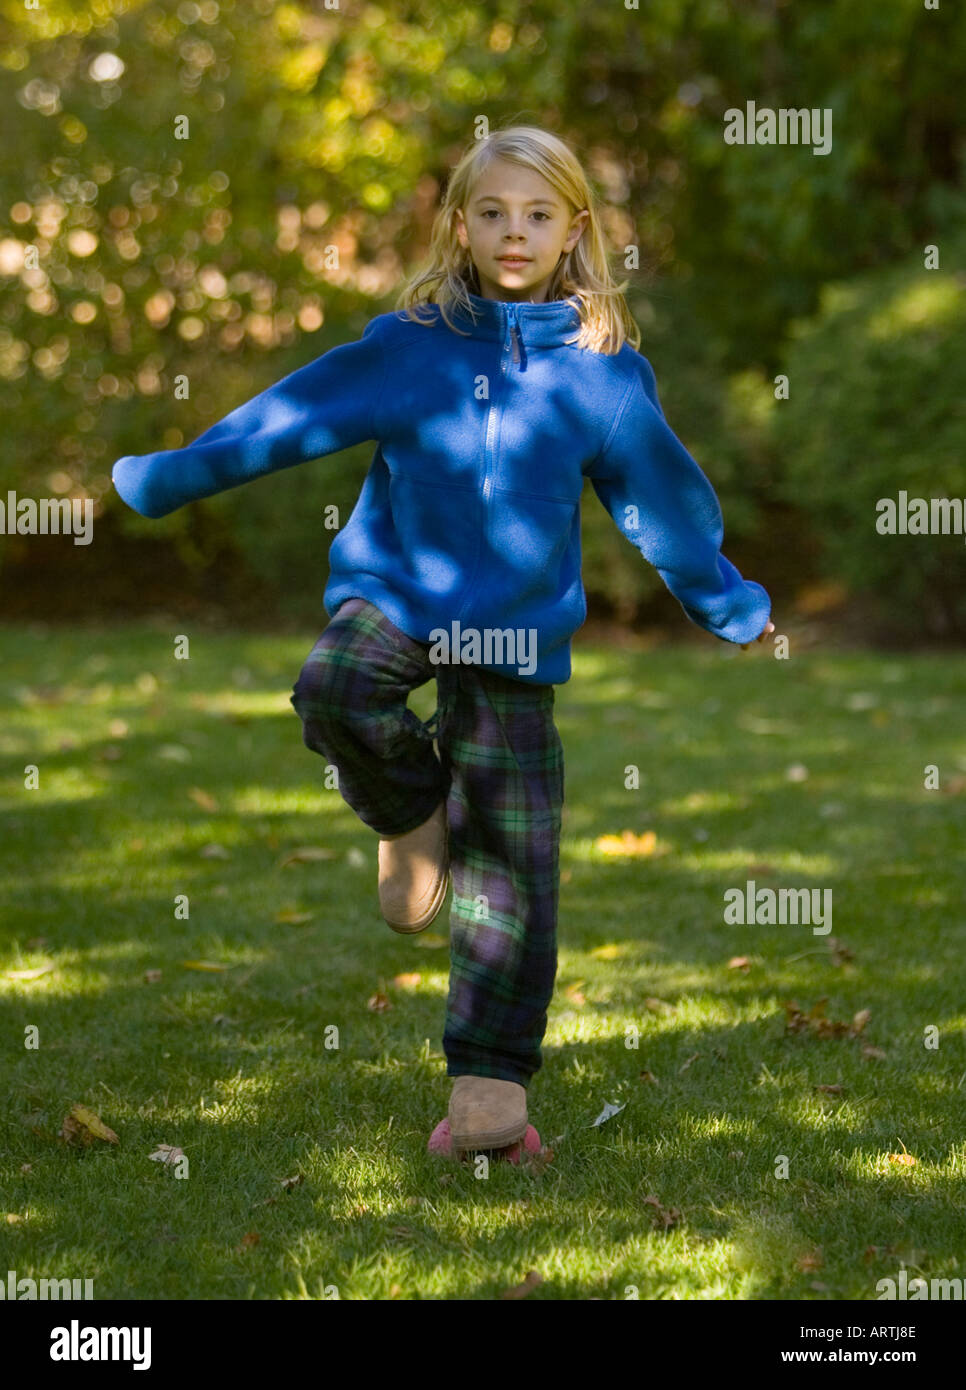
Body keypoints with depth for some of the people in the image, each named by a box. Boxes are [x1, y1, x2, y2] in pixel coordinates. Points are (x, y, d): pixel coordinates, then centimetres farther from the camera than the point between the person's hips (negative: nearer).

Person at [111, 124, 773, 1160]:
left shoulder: (604, 369, 2)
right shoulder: (406, 345, 1)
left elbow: (659, 494, 14)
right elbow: (288, 417, 6)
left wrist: (729, 604, 23)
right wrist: (162, 480, 7)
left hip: (517, 621, 0)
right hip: (395, 584, 0)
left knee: (508, 859, -4)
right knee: (335, 690, -34)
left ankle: (490, 1076, 6)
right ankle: (410, 812, -2)